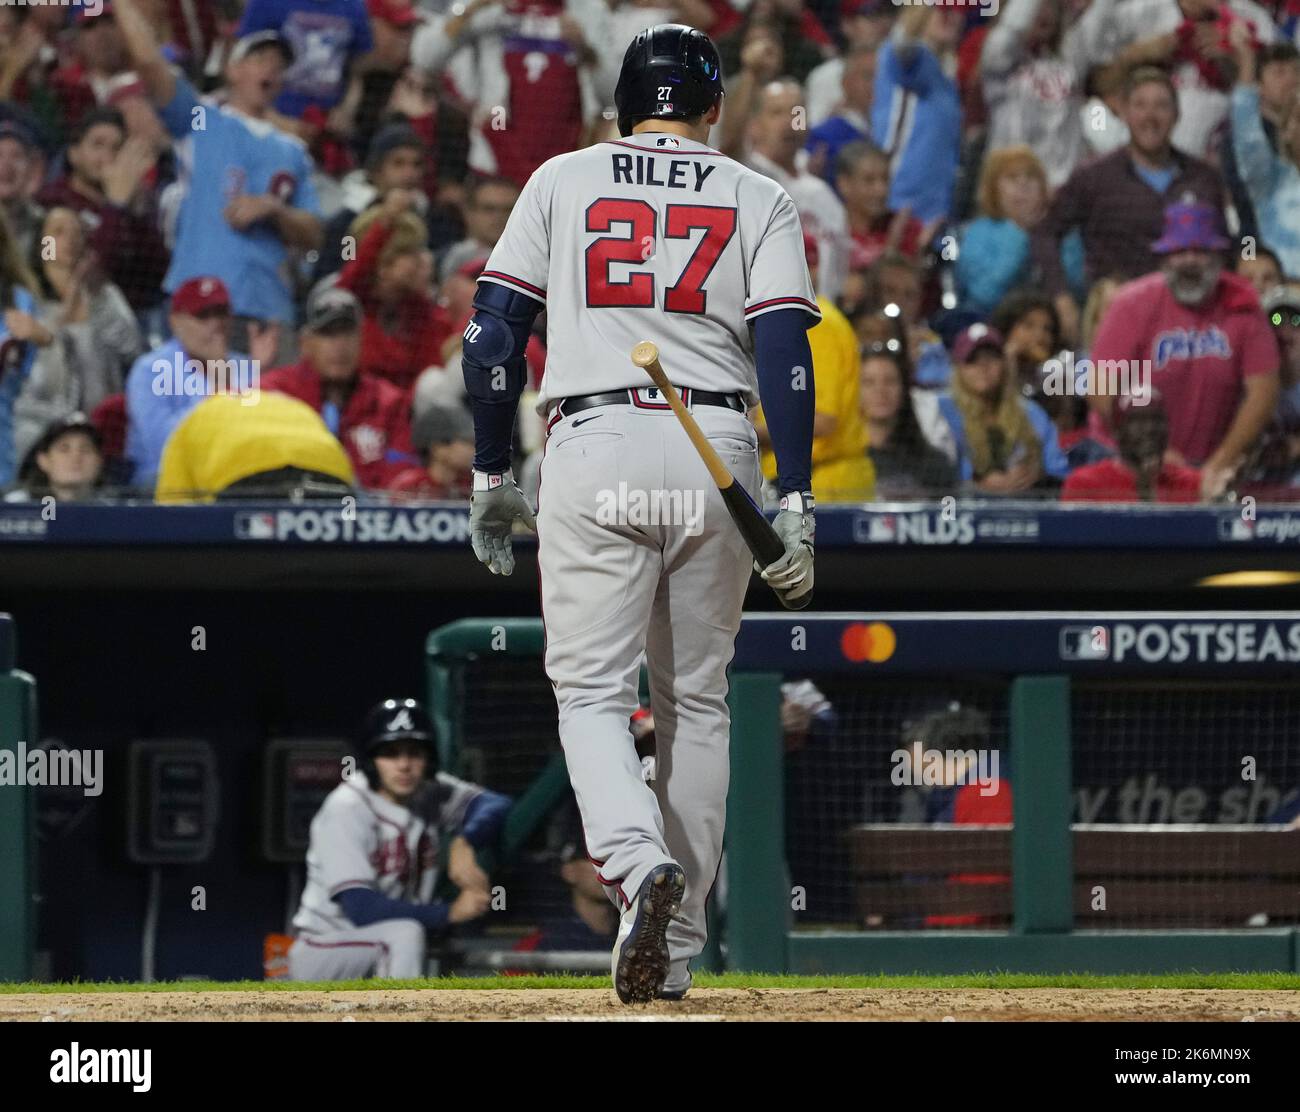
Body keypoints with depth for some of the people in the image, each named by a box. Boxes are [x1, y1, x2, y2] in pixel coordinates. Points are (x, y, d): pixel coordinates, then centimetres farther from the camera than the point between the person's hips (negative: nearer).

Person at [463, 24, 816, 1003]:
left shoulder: (561, 181, 10)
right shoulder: (759, 200, 10)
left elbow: (495, 333, 5)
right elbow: (785, 351, -3)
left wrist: (491, 479, 12)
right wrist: (795, 504, -5)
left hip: (593, 445, -1)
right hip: (718, 459, 1)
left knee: (592, 691, 0)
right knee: (696, 698, 12)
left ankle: (639, 863, -29)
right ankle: (676, 945, 12)